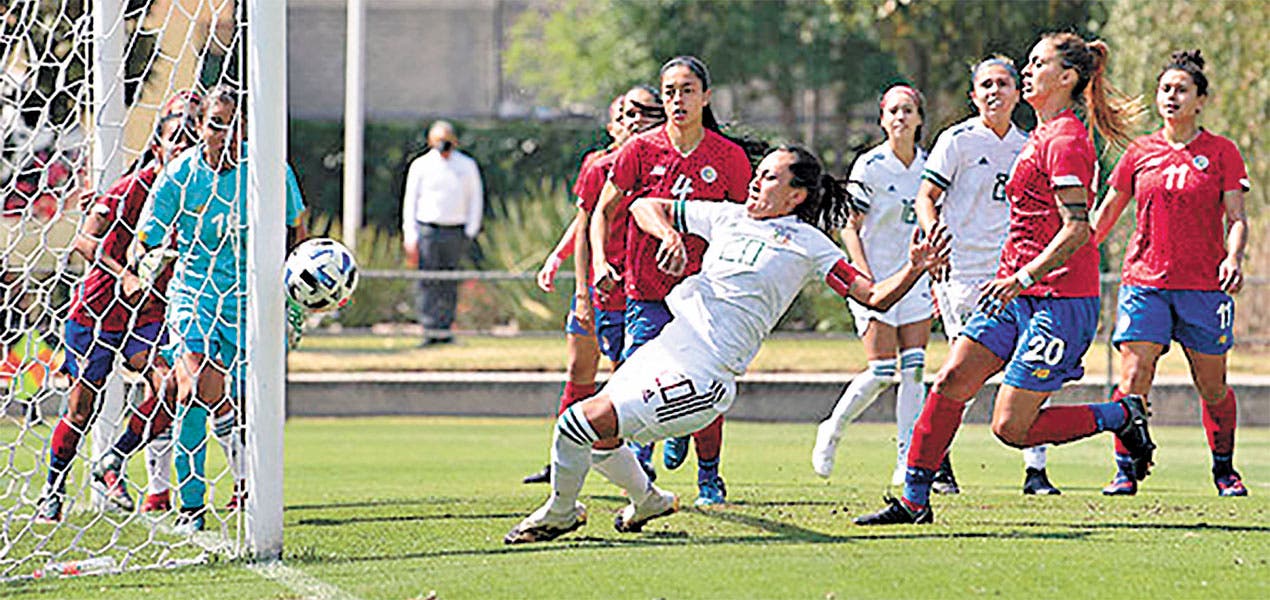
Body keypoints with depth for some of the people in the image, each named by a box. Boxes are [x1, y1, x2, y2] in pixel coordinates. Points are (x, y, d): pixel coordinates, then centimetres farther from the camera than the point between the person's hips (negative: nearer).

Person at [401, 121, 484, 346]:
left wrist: (471, 231, 3)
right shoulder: (421, 165, 4)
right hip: (427, 231, -1)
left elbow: (476, 199, 13)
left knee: (449, 285, 2)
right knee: (428, 283, -8)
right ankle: (429, 330, -8)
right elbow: (410, 201, 5)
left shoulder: (467, 165, 8)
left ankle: (444, 328, 8)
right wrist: (410, 237, -4)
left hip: (456, 233, 1)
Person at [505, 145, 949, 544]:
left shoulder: (807, 243, 1)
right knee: (598, 438, 19)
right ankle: (648, 501, 47)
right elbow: (644, 206, 23)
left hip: (702, 379, -7)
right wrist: (669, 235, 2)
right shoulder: (727, 217, 16)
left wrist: (914, 271, -21)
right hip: (667, 346, 7)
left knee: (579, 424, -15)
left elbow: (874, 297, -3)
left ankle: (560, 513, 12)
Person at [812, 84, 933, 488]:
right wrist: (865, 280, -17)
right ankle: (831, 431, 13)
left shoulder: (929, 164, 6)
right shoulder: (870, 166, -9)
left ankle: (907, 463, -1)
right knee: (882, 373, -11)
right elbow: (850, 228, -7)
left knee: (914, 370, -5)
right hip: (874, 278, -5)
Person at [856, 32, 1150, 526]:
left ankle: (1122, 416, 8)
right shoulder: (1043, 136, 16)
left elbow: (1077, 229, -22)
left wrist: (1023, 277, -27)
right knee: (949, 383, -2)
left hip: (1059, 299, -9)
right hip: (1017, 292, 9)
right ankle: (914, 501, 3)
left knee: (1011, 427, -9)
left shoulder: (1065, 140, -14)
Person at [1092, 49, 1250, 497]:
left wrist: (1233, 258, -20)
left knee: (1212, 388, 5)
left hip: (1204, 284, -1)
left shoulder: (1221, 152, 2)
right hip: (1145, 281, 1)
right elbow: (1106, 212, 17)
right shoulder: (1141, 152, 8)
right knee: (1133, 380, -11)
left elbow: (1237, 218, -1)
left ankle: (1224, 469, 23)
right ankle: (1126, 472, -3)